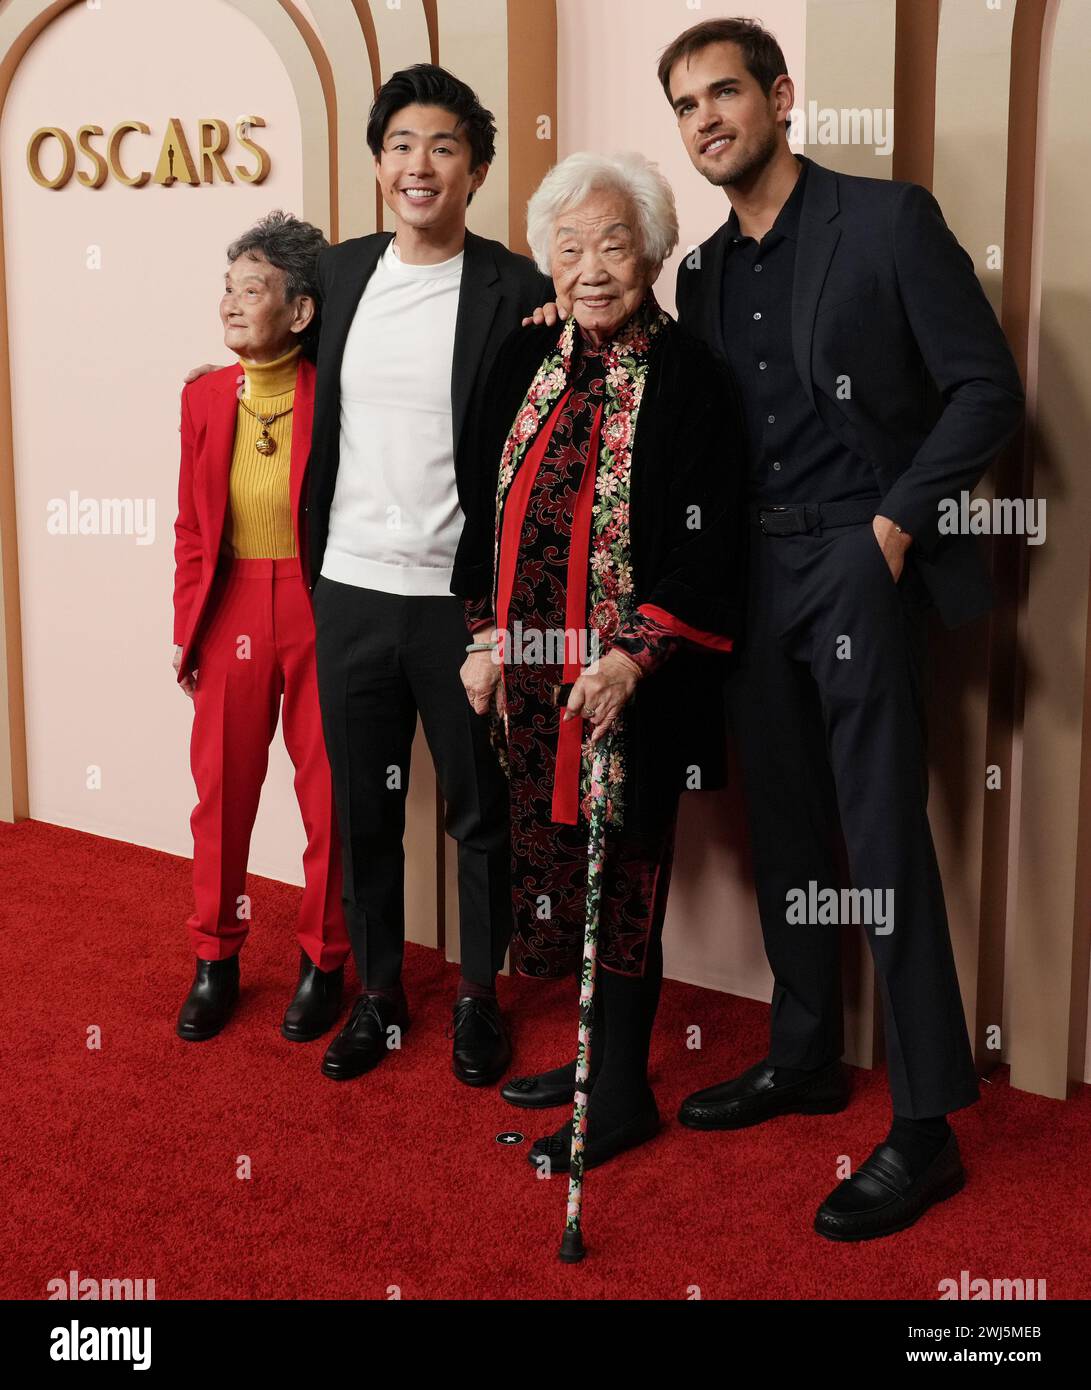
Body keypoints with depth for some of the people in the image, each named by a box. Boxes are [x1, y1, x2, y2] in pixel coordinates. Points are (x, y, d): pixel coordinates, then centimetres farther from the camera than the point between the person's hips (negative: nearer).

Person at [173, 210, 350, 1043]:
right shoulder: (205, 397, 4)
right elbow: (192, 525, 8)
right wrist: (185, 626, 8)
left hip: (320, 612, -3)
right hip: (230, 614, 3)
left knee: (328, 794, 6)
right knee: (222, 789, 9)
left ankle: (323, 960, 23)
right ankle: (216, 959, 25)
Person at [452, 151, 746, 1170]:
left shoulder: (685, 379, -10)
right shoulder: (525, 364, 9)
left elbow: (706, 546, -13)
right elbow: (485, 507, 14)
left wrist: (634, 659, -21)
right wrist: (485, 636, 9)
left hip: (629, 682, -6)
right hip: (534, 673, 6)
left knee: (619, 875, 1)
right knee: (560, 863, 14)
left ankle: (624, 1091, 16)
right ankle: (597, 1054, 30)